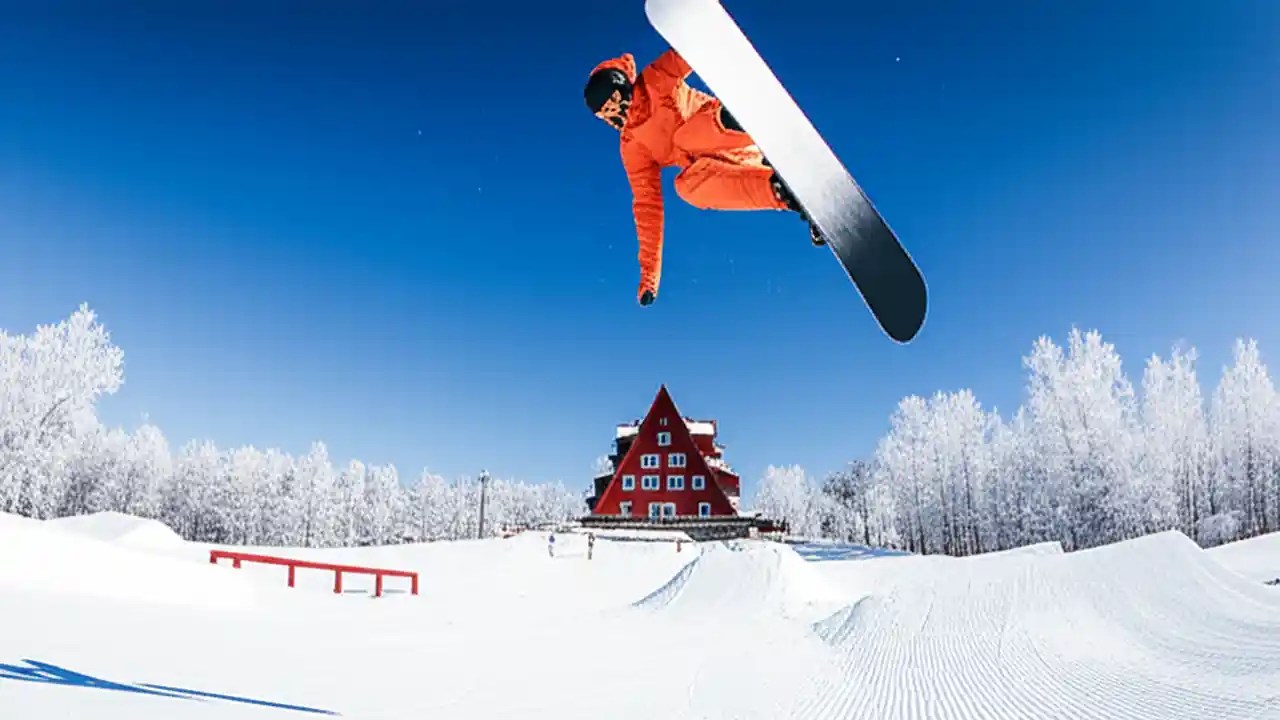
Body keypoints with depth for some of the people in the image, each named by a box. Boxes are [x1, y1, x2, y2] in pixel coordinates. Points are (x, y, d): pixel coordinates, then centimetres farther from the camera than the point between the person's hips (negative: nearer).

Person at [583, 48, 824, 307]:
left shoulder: (657, 79, 2)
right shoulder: (632, 146, 11)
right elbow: (647, 205, 10)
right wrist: (648, 273, 7)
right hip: (731, 167, 5)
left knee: (682, 135, -28)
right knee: (686, 186, -25)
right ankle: (782, 193, -26)